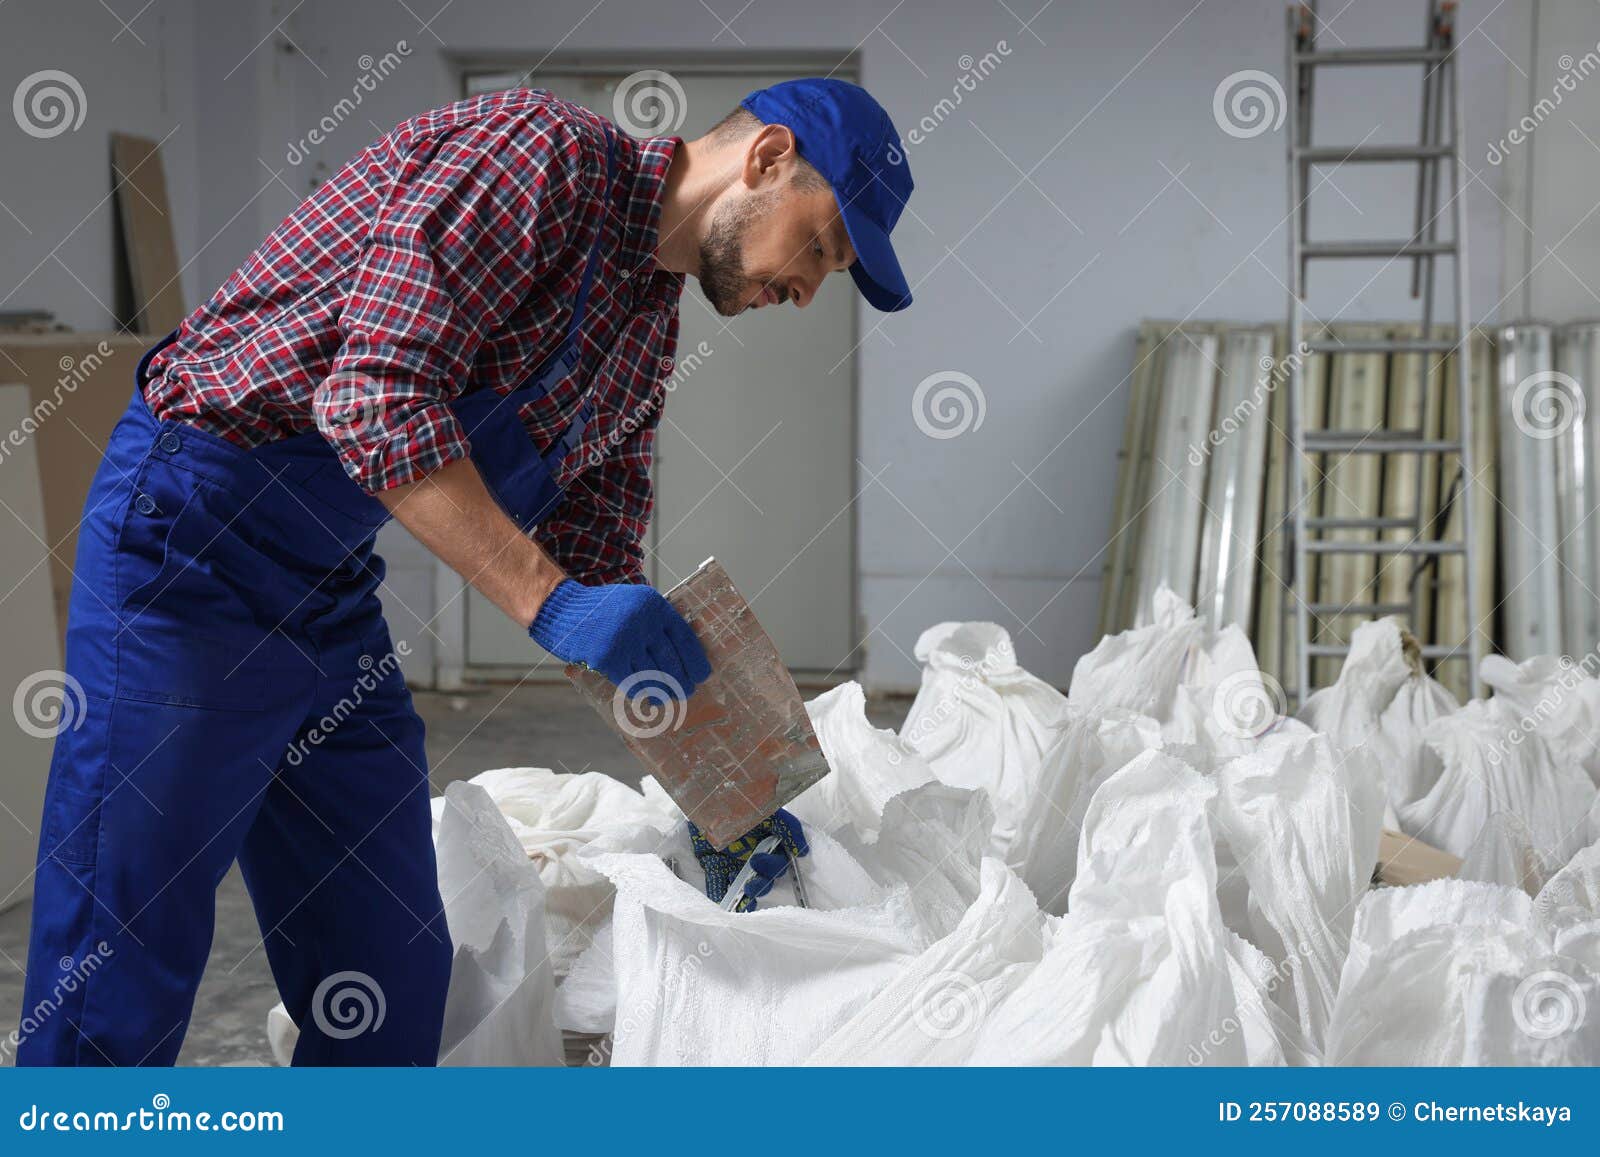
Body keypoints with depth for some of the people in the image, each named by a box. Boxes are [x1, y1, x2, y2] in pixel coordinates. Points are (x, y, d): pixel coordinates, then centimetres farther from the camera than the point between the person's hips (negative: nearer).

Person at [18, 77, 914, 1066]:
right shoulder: (548, 149, -14)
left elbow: (601, 576, 15)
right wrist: (549, 603, -26)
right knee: (125, 974, -5)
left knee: (395, 977, 9)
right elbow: (377, 396, -25)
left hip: (337, 594, 9)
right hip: (193, 534, -9)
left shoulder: (649, 325, 13)